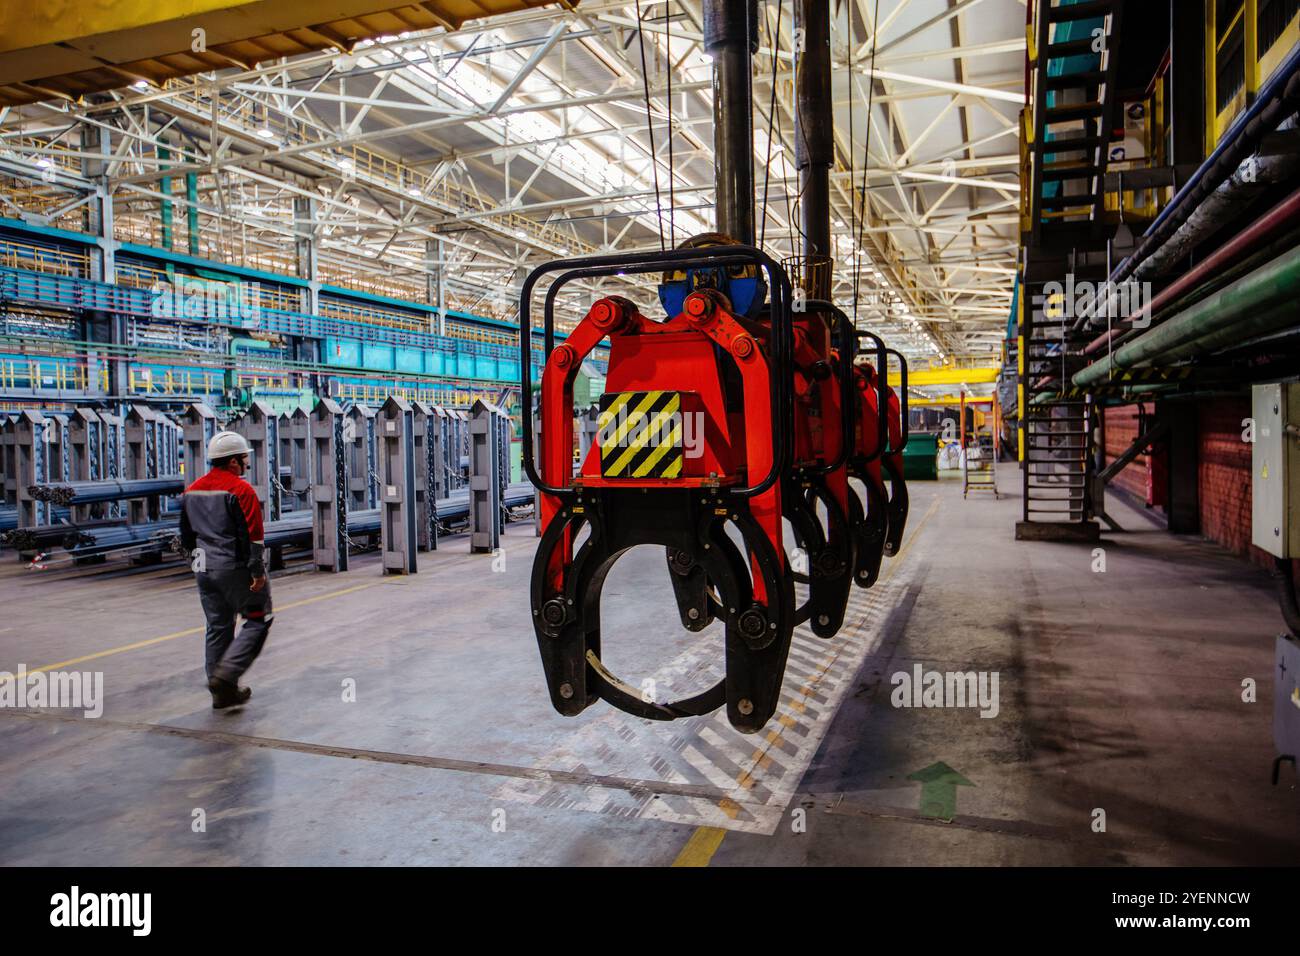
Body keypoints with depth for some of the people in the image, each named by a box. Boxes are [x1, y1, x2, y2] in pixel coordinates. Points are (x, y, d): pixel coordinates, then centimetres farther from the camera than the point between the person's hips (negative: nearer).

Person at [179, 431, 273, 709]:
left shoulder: (191, 491, 11)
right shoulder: (240, 490, -14)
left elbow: (187, 535, 19)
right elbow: (251, 536, -19)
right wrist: (257, 571, -15)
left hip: (205, 569, 8)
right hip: (235, 568, -8)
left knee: (218, 628, 14)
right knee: (258, 621, 4)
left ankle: (223, 693, 19)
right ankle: (226, 674, -9)